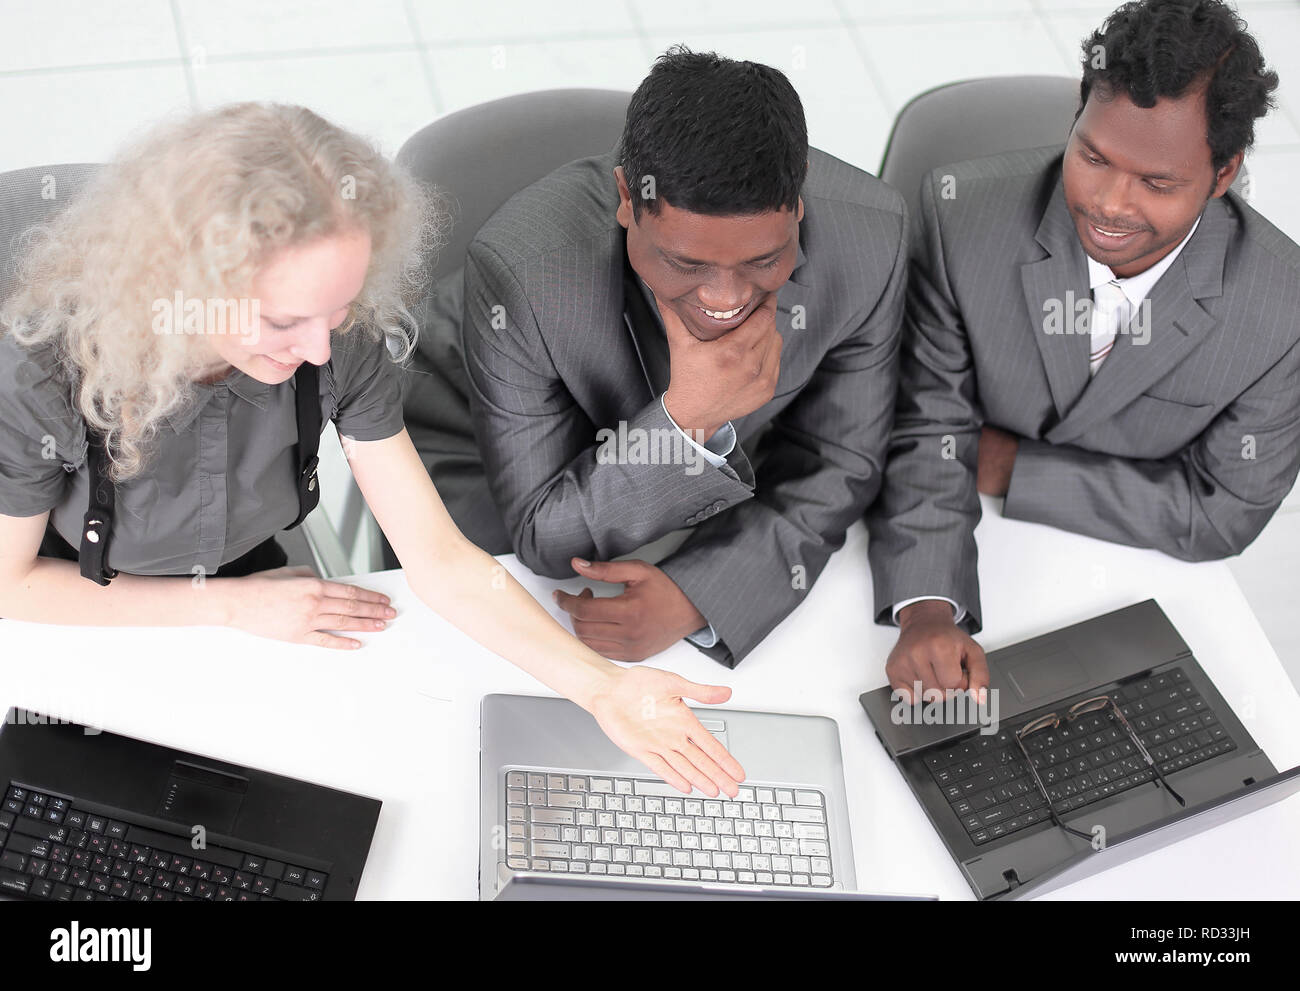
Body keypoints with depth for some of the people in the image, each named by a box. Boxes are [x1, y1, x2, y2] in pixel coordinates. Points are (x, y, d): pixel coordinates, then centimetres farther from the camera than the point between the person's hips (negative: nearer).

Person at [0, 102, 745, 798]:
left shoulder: (345, 345, -27)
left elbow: (440, 558, -22)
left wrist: (602, 687, -34)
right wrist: (234, 605, -19)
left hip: (245, 580, 3)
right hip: (87, 625, -2)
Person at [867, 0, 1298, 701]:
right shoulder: (960, 215, -19)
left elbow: (1223, 513, -11)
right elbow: (926, 433, -16)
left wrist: (1009, 466, -16)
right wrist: (926, 611, -34)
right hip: (962, 569, -1)